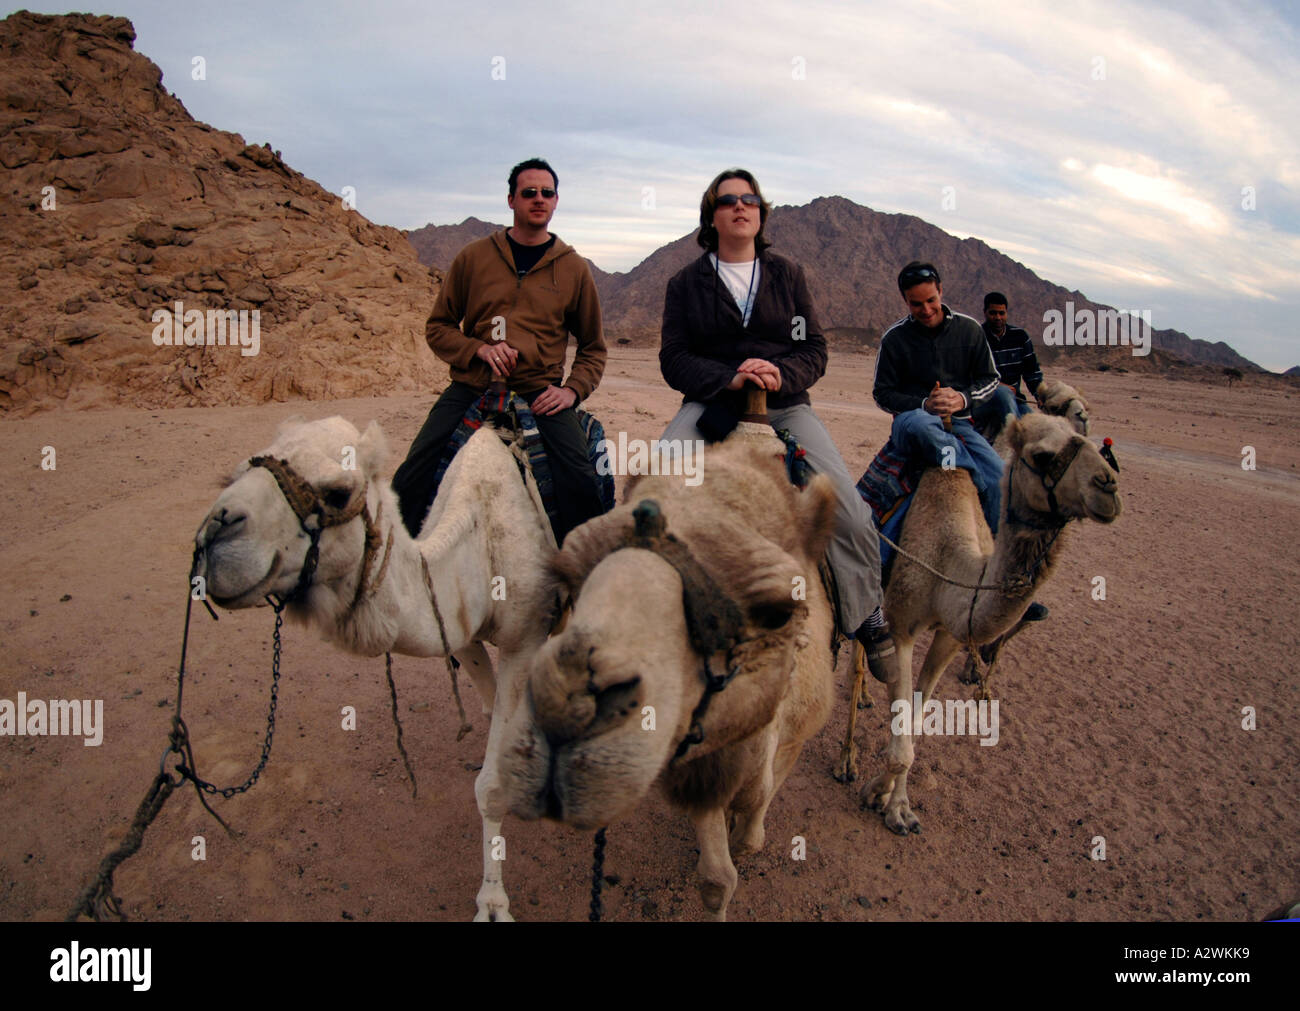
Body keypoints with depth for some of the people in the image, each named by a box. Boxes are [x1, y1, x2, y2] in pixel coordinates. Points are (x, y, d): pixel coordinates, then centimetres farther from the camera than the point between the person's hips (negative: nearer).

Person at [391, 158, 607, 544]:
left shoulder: (574, 268, 11)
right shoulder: (473, 258, 10)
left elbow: (593, 346, 18)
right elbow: (437, 327, 13)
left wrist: (572, 389, -1)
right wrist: (480, 349, -7)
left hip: (540, 392, 0)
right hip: (472, 386, 1)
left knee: (581, 480, -22)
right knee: (411, 476, -15)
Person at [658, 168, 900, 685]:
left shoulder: (788, 275, 15)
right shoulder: (685, 283, 10)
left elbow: (815, 351, 8)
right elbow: (673, 359, 0)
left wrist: (780, 373, -14)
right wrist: (729, 377, -17)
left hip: (785, 406, 1)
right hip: (709, 404, -1)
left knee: (846, 505, -17)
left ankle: (870, 619, 5)